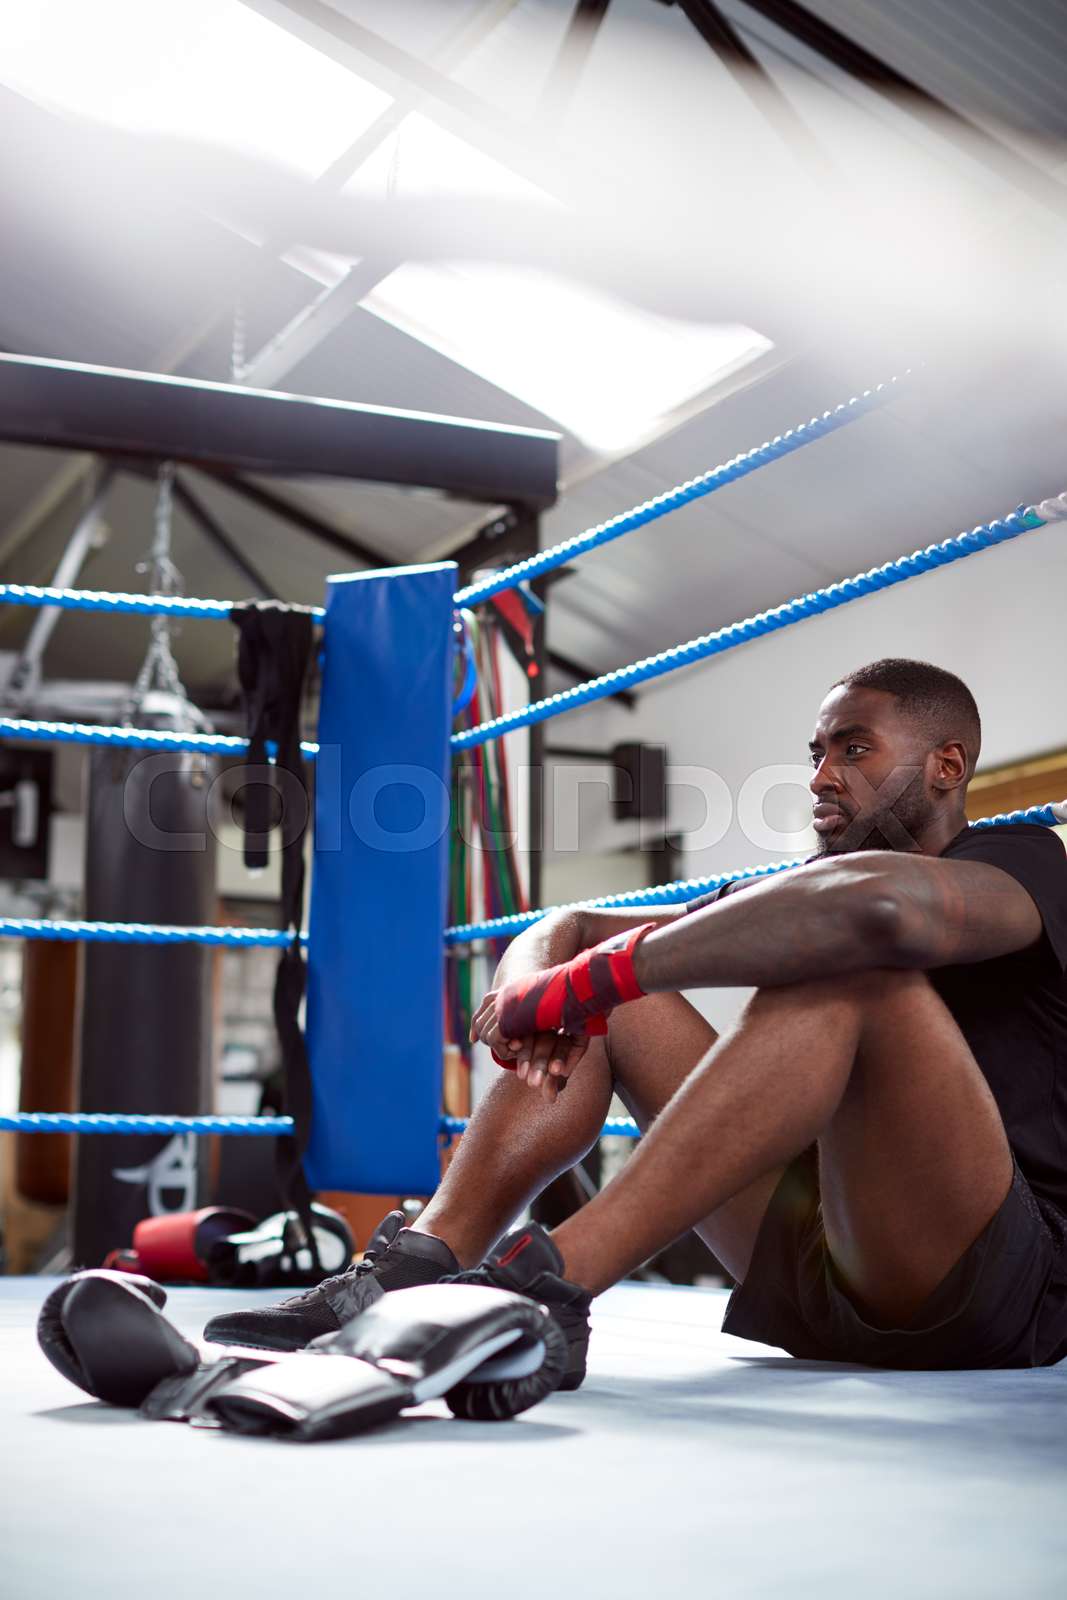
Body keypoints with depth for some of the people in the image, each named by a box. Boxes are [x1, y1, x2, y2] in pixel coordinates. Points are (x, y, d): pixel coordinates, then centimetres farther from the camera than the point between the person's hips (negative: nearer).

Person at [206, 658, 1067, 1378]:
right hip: (809, 1278, 7)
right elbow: (563, 930, 14)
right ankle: (417, 1265, -19)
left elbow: (886, 904, -29)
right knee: (604, 1003, 3)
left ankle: (550, 1285, -38)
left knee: (854, 967, -29)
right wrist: (540, 994, -13)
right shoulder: (803, 892, 20)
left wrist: (580, 982, -25)